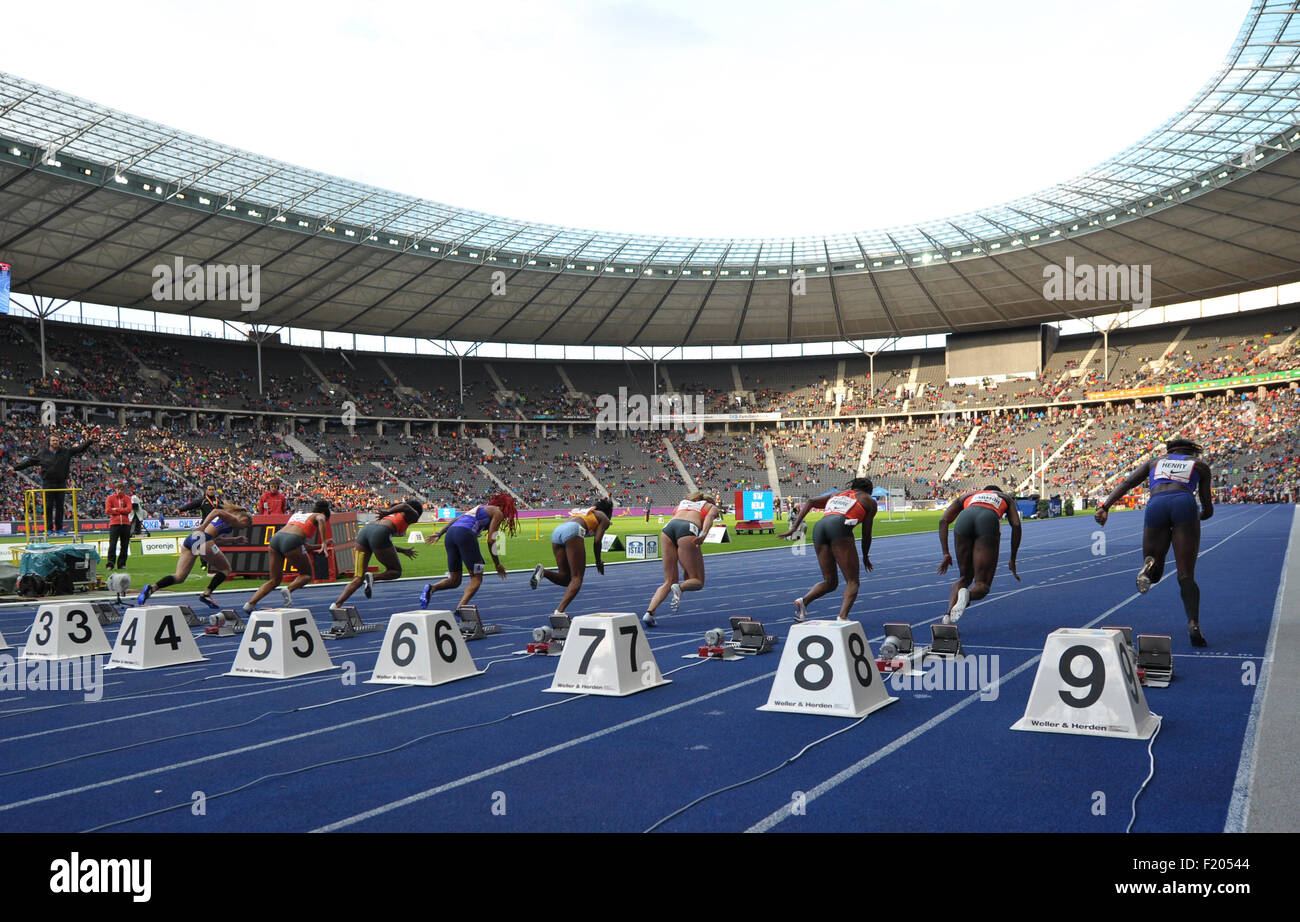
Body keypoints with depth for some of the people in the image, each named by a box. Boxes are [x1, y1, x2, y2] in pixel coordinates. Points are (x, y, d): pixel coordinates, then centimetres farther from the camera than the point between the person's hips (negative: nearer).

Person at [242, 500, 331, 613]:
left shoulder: (297, 514, 36)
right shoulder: (319, 515, 18)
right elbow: (321, 521, -8)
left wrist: (319, 546, 43)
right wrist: (323, 542, -15)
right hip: (291, 542, -6)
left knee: (274, 580, 14)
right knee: (307, 574, 13)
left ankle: (250, 603, 0)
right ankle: (289, 589, -13)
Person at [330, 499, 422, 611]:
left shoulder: (393, 513, 38)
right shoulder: (413, 515, 19)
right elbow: (405, 506, -4)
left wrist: (403, 551, 50)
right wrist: (388, 512, -4)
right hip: (380, 534, -7)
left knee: (359, 578, 6)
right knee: (396, 571, 12)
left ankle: (337, 604, -9)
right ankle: (373, 577, -16)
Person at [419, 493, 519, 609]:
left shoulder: (482, 507, 33)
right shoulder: (498, 513, 10)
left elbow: (456, 519, 26)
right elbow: (491, 540, 1)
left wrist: (439, 534, 24)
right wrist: (497, 565, 7)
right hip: (466, 534, -7)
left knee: (454, 580, 13)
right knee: (477, 578, 1)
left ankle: (431, 588, -13)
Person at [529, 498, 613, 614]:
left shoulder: (584, 511, 40)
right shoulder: (604, 518, 21)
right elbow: (597, 541, 6)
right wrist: (598, 562, 18)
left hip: (556, 531, 7)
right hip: (573, 531, -7)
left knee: (565, 578, 14)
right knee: (577, 578, -4)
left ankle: (542, 572, -12)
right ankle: (559, 611, -21)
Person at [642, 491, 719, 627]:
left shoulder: (681, 503, 41)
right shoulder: (711, 506, 29)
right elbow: (709, 518, 6)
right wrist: (704, 534, -15)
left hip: (668, 527, 4)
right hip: (688, 529, -4)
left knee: (669, 582, 12)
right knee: (698, 582, 8)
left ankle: (649, 612, -9)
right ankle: (680, 588, -25)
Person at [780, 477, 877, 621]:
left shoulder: (836, 494, 35)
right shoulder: (869, 501, 24)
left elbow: (810, 502, 21)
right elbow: (866, 532, 21)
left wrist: (794, 526, 14)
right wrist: (865, 557, 36)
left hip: (819, 526, 5)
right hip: (840, 527, -5)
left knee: (830, 581, 16)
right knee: (852, 581, 0)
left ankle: (804, 600, -8)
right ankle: (843, 618, -21)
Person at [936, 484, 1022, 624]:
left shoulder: (967, 495, 40)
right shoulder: (1006, 497, 38)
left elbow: (943, 520, 23)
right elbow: (1016, 525, 19)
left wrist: (946, 554, 20)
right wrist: (1013, 560, 22)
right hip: (989, 521, -2)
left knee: (965, 578, 19)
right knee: (982, 585, 6)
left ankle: (949, 616, -5)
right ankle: (968, 595, -30)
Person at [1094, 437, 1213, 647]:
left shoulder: (1155, 461, 32)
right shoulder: (1200, 465, 29)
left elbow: (1126, 484, 17)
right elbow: (1208, 510, 26)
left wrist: (1105, 507, 8)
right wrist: (1200, 515, 49)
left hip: (1155, 506, 1)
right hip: (1184, 504, -1)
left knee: (1154, 574, 14)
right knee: (1186, 576, 0)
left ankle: (1150, 564, -22)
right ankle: (1194, 624, -21)